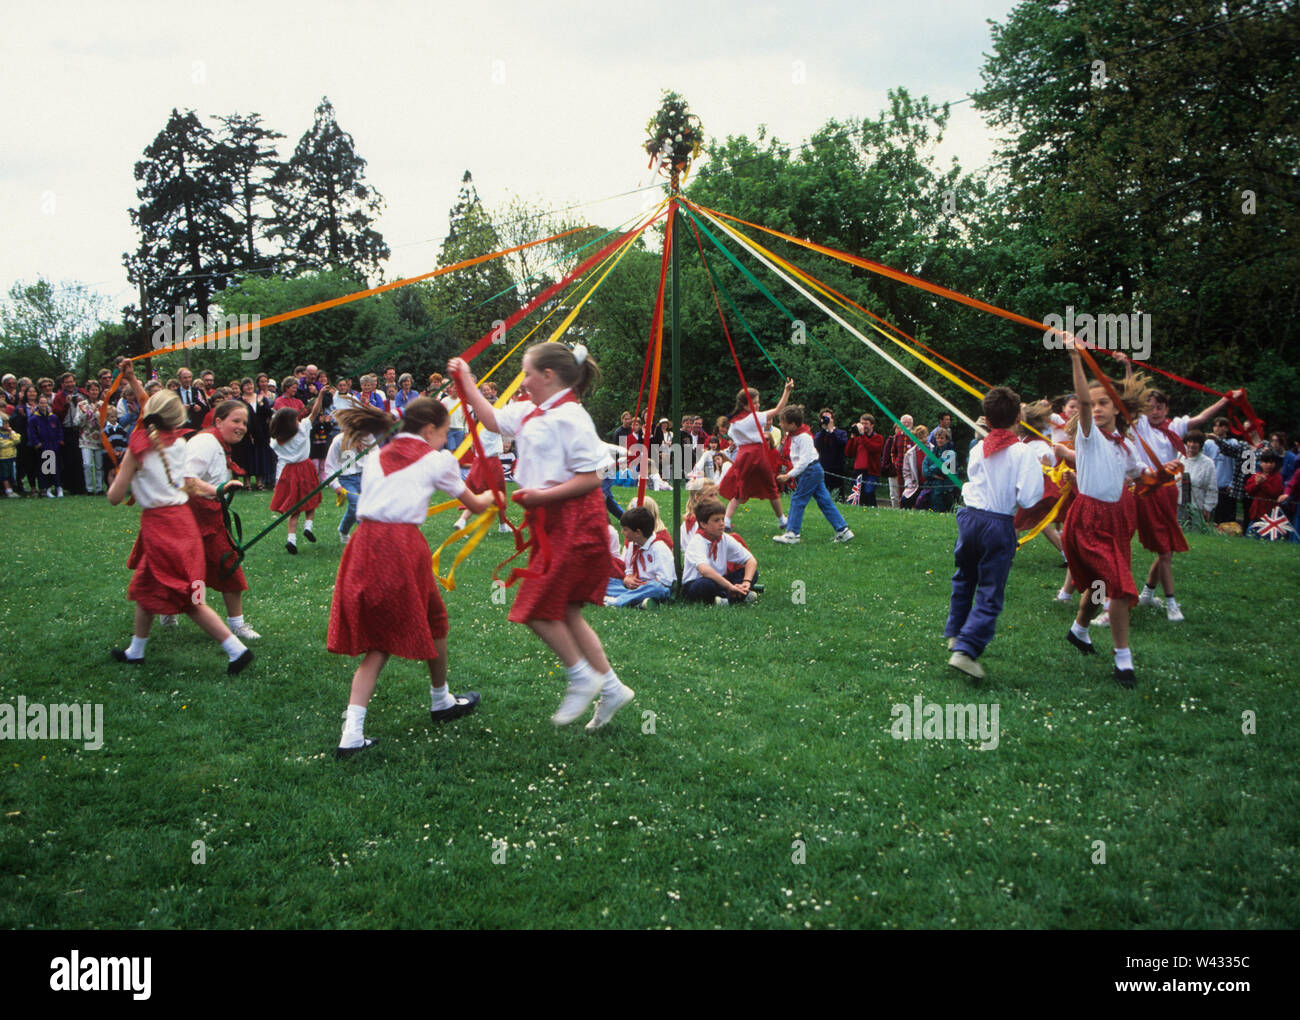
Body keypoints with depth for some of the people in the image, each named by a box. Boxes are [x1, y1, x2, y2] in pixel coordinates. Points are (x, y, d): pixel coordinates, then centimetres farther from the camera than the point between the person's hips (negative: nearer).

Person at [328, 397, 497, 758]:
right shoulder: (437, 460, 7)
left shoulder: (376, 457, 20)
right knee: (433, 619, 21)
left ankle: (352, 733, -3)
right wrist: (492, 495, 40)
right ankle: (441, 701, 41)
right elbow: (475, 504, 17)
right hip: (403, 545, -5)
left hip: (364, 544, 5)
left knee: (377, 640, 10)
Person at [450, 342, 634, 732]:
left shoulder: (570, 418, -17)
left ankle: (582, 678, 9)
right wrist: (466, 381, 22)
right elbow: (492, 419, 25)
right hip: (551, 523, 10)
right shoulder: (530, 412, 10)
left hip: (573, 523, -10)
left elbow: (591, 478, -21)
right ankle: (610, 687, 20)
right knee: (564, 611, 12)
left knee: (538, 607, -6)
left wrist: (542, 495, -21)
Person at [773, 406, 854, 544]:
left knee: (797, 500, -7)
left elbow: (804, 460, -23)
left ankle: (792, 534, -3)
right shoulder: (791, 434, 10)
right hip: (815, 471, 10)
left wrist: (789, 475, -23)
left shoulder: (803, 437, -19)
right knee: (824, 501, 8)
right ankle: (843, 530, 9)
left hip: (811, 470, -10)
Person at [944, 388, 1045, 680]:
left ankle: (955, 634, 38)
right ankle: (966, 650, -11)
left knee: (964, 579, 26)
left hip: (969, 516, 5)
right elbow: (1028, 499, -17)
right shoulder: (1023, 453, -11)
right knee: (990, 593, 0)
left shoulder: (978, 449, 4)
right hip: (999, 525, -5)